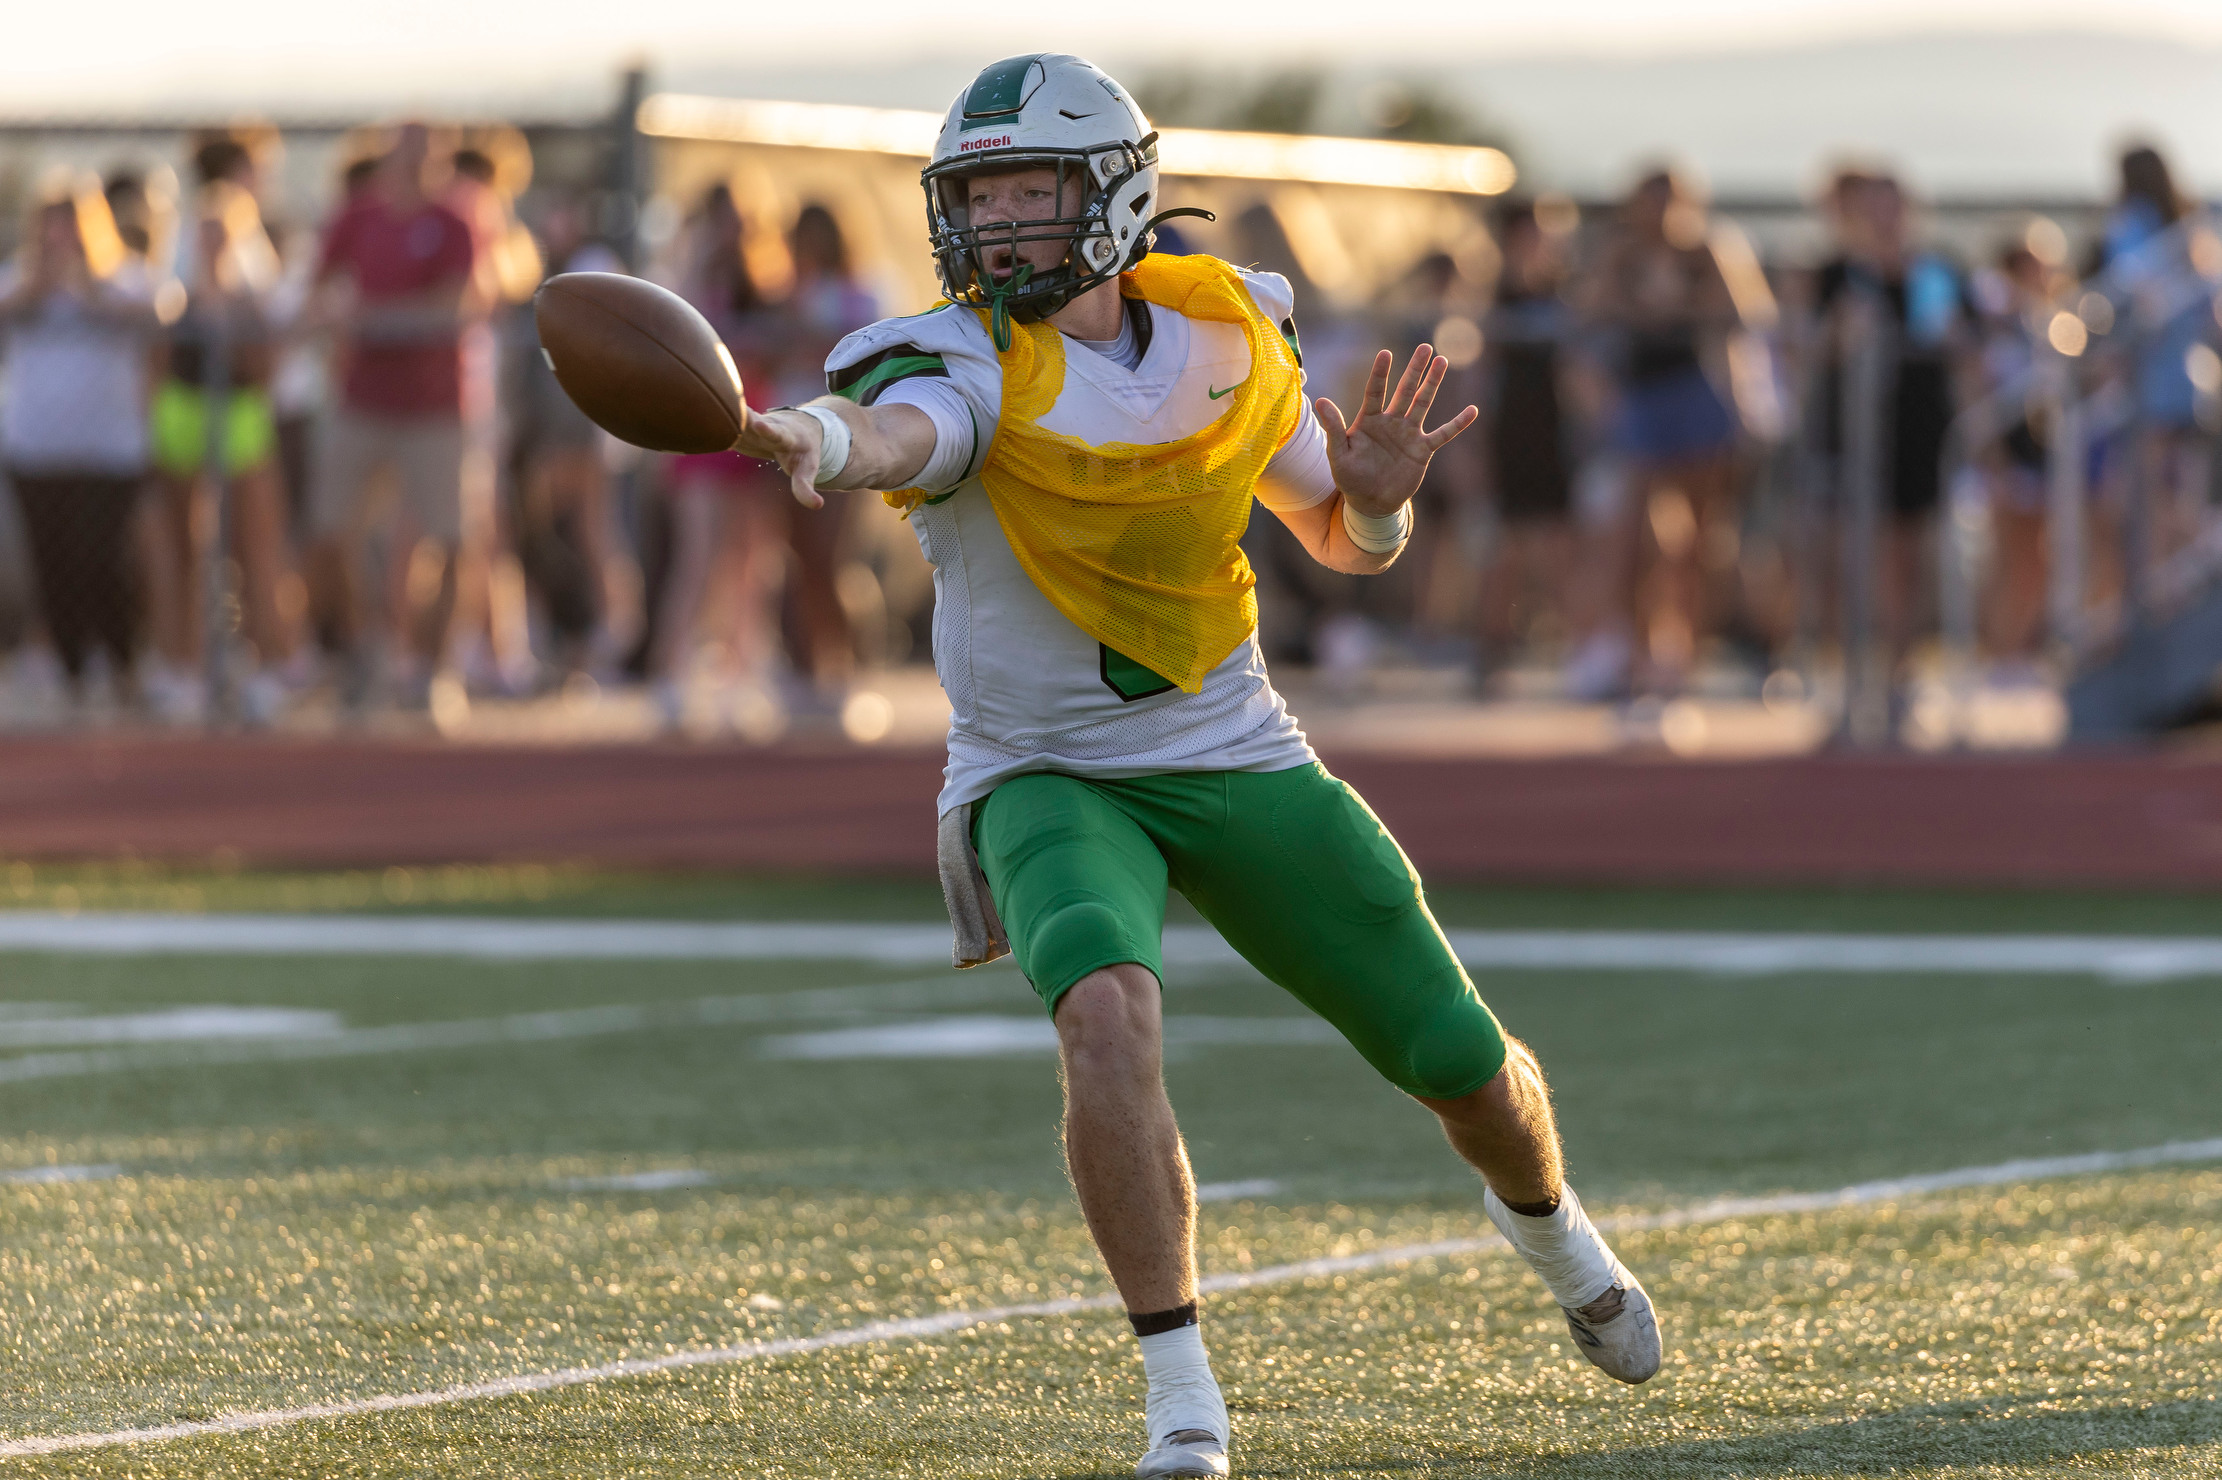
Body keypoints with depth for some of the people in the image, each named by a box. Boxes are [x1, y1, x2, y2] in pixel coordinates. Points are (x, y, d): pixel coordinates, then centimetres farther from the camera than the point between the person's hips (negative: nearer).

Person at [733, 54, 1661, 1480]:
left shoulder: (1228, 341, -4)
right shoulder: (969, 365, -18)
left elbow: (1348, 544, 10)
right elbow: (893, 431, -44)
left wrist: (1378, 496, -15)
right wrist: (809, 436, -69)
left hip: (1240, 765, 3)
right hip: (1050, 777, -3)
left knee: (1465, 1064, 10)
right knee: (1108, 1015, -34)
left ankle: (1551, 1225, 47)